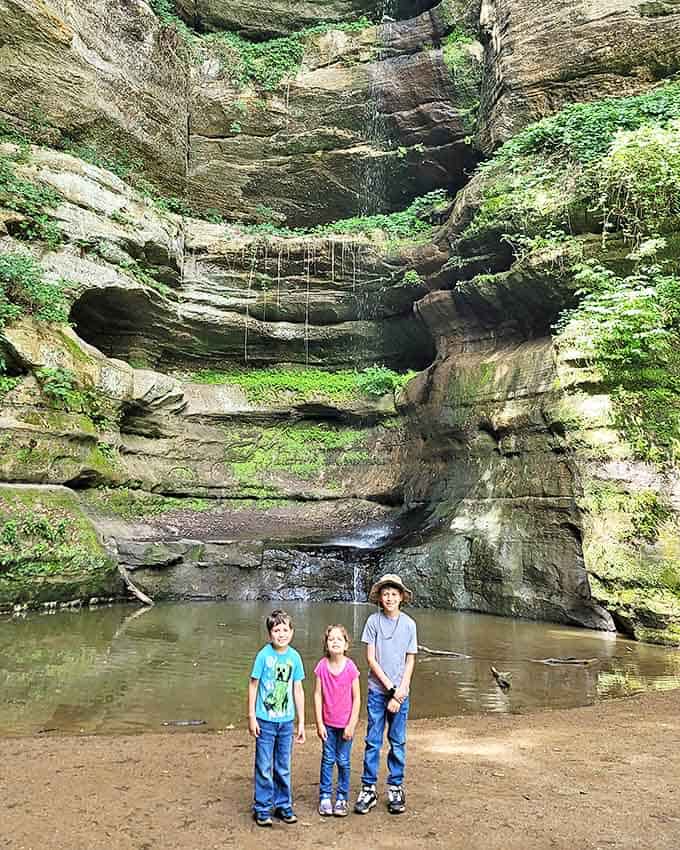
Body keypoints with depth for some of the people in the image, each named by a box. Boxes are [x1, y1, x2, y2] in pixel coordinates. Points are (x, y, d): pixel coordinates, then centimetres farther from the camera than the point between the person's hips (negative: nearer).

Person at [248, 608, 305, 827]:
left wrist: (301, 722, 8)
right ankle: (262, 809, 19)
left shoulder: (294, 657, -2)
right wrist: (251, 717, -4)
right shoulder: (264, 655, -11)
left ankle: (284, 805, 27)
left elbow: (298, 690, 6)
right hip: (265, 720, -3)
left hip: (286, 721, 3)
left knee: (284, 768, 13)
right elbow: (253, 686, -4)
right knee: (264, 767, 5)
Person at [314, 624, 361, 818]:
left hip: (346, 723, -1)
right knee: (327, 760, 8)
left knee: (343, 761, 8)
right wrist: (319, 723, -4)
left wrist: (351, 725, -9)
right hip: (328, 723, 1)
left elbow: (356, 698, -8)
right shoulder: (322, 666, -10)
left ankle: (342, 798, 23)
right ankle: (325, 797, 22)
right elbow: (318, 695, -4)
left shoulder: (351, 667, -14)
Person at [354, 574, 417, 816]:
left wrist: (400, 691, -7)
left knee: (398, 742, 8)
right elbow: (371, 659, -5)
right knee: (373, 741, 4)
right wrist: (390, 688, -9)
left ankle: (395, 788, 21)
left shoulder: (408, 624, 0)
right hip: (377, 690, -1)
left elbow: (410, 661, 3)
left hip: (400, 691, 1)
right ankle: (368, 789, 15)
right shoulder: (373, 621, -4)